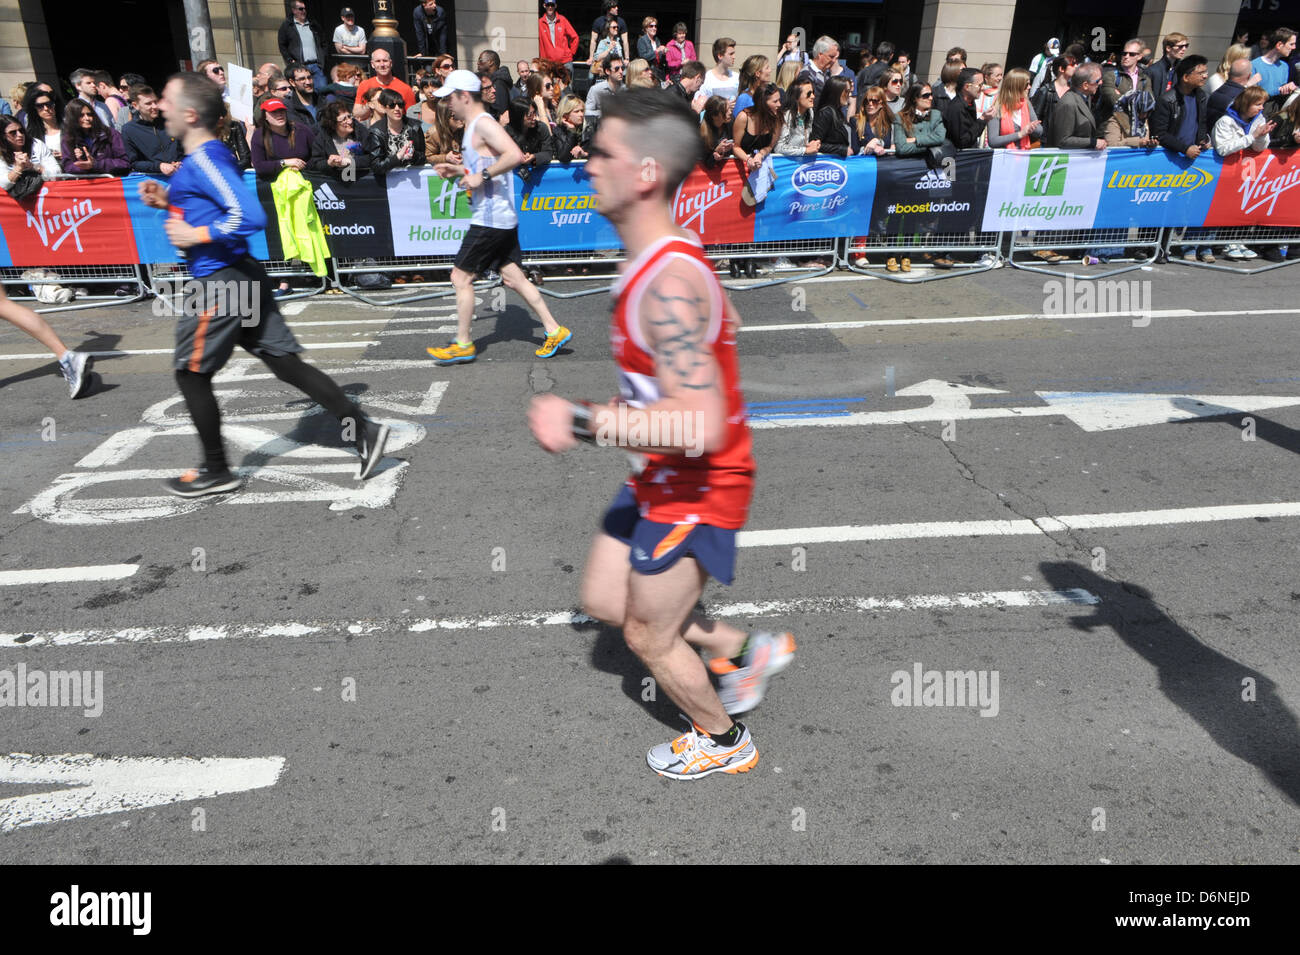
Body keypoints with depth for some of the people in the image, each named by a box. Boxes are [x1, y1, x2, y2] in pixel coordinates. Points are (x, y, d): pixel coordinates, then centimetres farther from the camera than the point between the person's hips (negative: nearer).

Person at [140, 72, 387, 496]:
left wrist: (195, 235, -20)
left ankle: (216, 472, 18)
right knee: (285, 363, 7)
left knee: (191, 374, 6)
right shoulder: (210, 155, 14)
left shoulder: (204, 161, -17)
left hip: (219, 284, -9)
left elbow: (250, 216, -28)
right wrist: (168, 201, 15)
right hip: (242, 277, 9)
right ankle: (363, 429, 3)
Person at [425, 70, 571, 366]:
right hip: (501, 217, 10)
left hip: (491, 218, -10)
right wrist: (460, 169, 17)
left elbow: (515, 155, -28)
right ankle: (554, 331, 12)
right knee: (513, 277, 11)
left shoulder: (483, 123, -14)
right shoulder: (473, 127, 17)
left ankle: (463, 345, 7)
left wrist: (482, 175, -24)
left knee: (461, 277, -2)